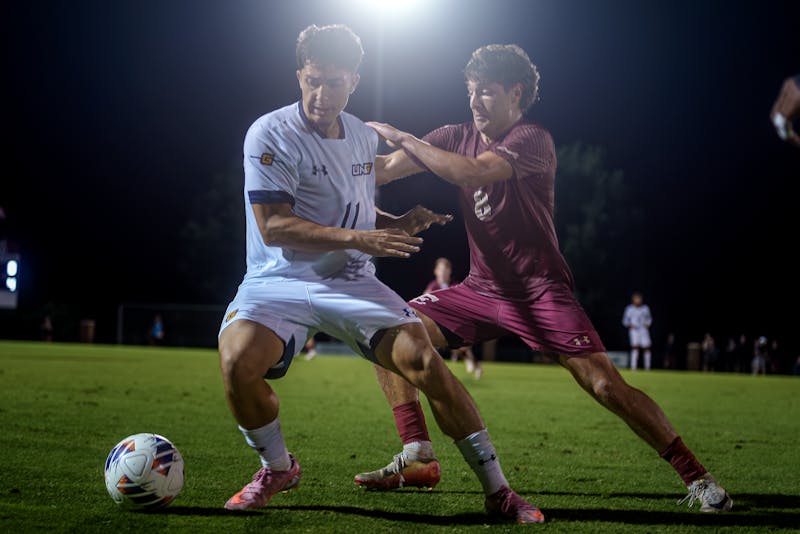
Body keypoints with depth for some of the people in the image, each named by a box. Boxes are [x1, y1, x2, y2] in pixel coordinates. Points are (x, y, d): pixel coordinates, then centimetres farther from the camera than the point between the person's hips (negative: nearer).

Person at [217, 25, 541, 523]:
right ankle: (278, 468, 0)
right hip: (278, 279, -3)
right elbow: (273, 225, -18)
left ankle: (499, 491, -5)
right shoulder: (271, 135, -10)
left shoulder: (365, 138, 9)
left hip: (350, 281, 4)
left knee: (424, 360, -16)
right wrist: (358, 238, -25)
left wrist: (398, 225, 2)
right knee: (237, 359, -31)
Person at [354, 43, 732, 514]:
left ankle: (698, 479, -6)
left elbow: (473, 173, -32)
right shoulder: (456, 137, 6)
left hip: (541, 291, -6)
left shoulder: (533, 140, -15)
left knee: (607, 385, -18)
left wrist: (402, 137, -24)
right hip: (482, 288, 6)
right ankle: (417, 459, -5)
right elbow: (382, 171, 0)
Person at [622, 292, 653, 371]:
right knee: (635, 347, -16)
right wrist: (630, 325, -13)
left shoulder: (645, 308, 8)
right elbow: (625, 320, 4)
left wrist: (648, 323, -1)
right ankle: (633, 366, -15)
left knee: (646, 348, -4)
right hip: (634, 331, -3)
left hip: (644, 331, 3)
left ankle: (647, 367, 8)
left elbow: (649, 318, 20)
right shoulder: (629, 309, 0)